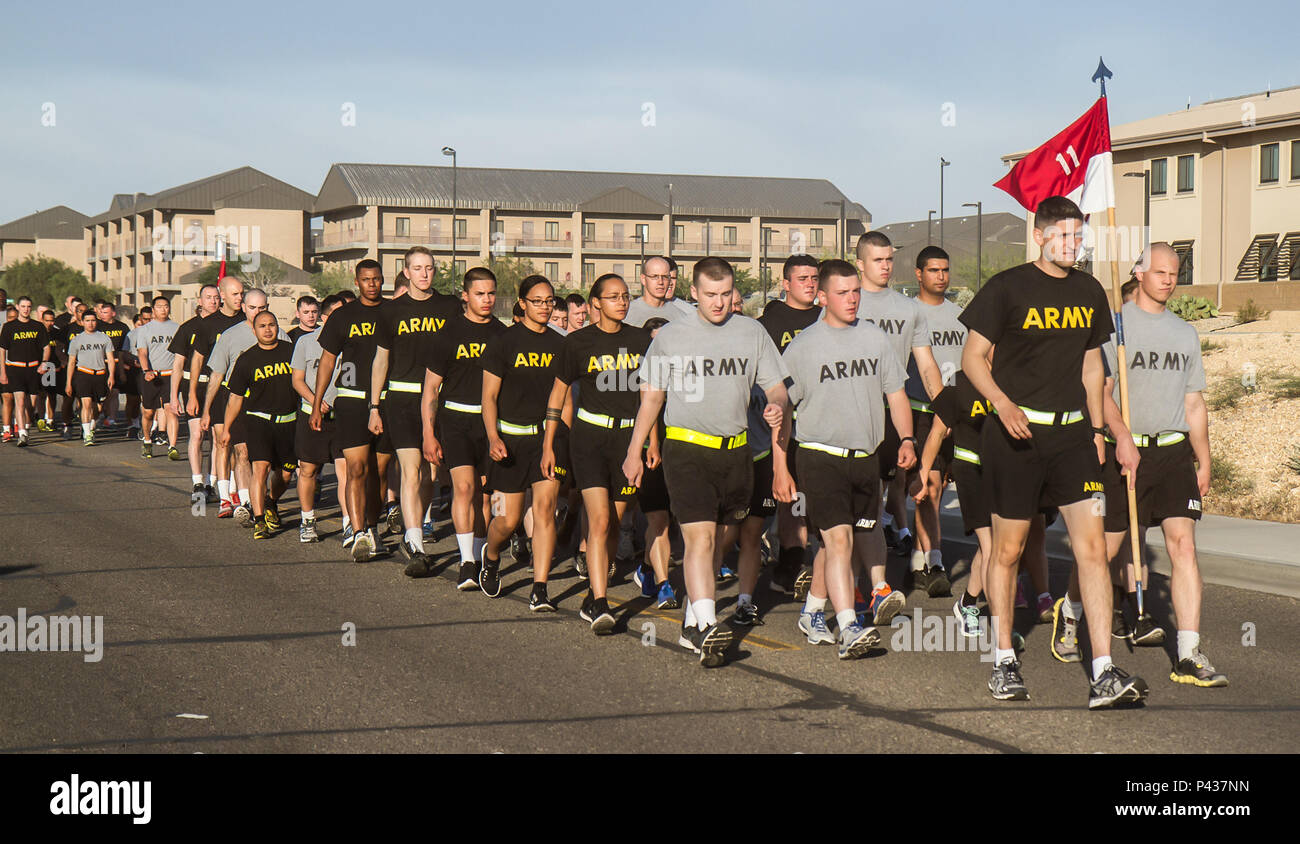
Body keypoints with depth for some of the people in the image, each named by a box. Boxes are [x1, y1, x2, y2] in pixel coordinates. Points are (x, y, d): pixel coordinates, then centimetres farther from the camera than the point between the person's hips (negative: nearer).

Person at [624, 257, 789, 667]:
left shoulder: (752, 333, 8)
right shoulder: (671, 336, 3)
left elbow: (776, 386, 11)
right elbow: (651, 397, 10)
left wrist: (776, 404, -13)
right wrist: (635, 451, 9)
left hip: (735, 451, 3)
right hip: (686, 448, -3)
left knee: (713, 539, 10)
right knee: (699, 537, -16)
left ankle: (692, 626, 22)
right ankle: (707, 626, -25)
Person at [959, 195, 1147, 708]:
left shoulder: (1089, 292, 11)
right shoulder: (1008, 288, -4)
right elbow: (972, 357, -4)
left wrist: (1097, 429, 16)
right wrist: (1003, 403, -21)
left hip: (1071, 434, 4)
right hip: (1015, 434, -4)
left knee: (1092, 547, -6)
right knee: (1008, 548, 6)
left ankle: (1104, 676, -8)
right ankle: (1003, 662, 21)